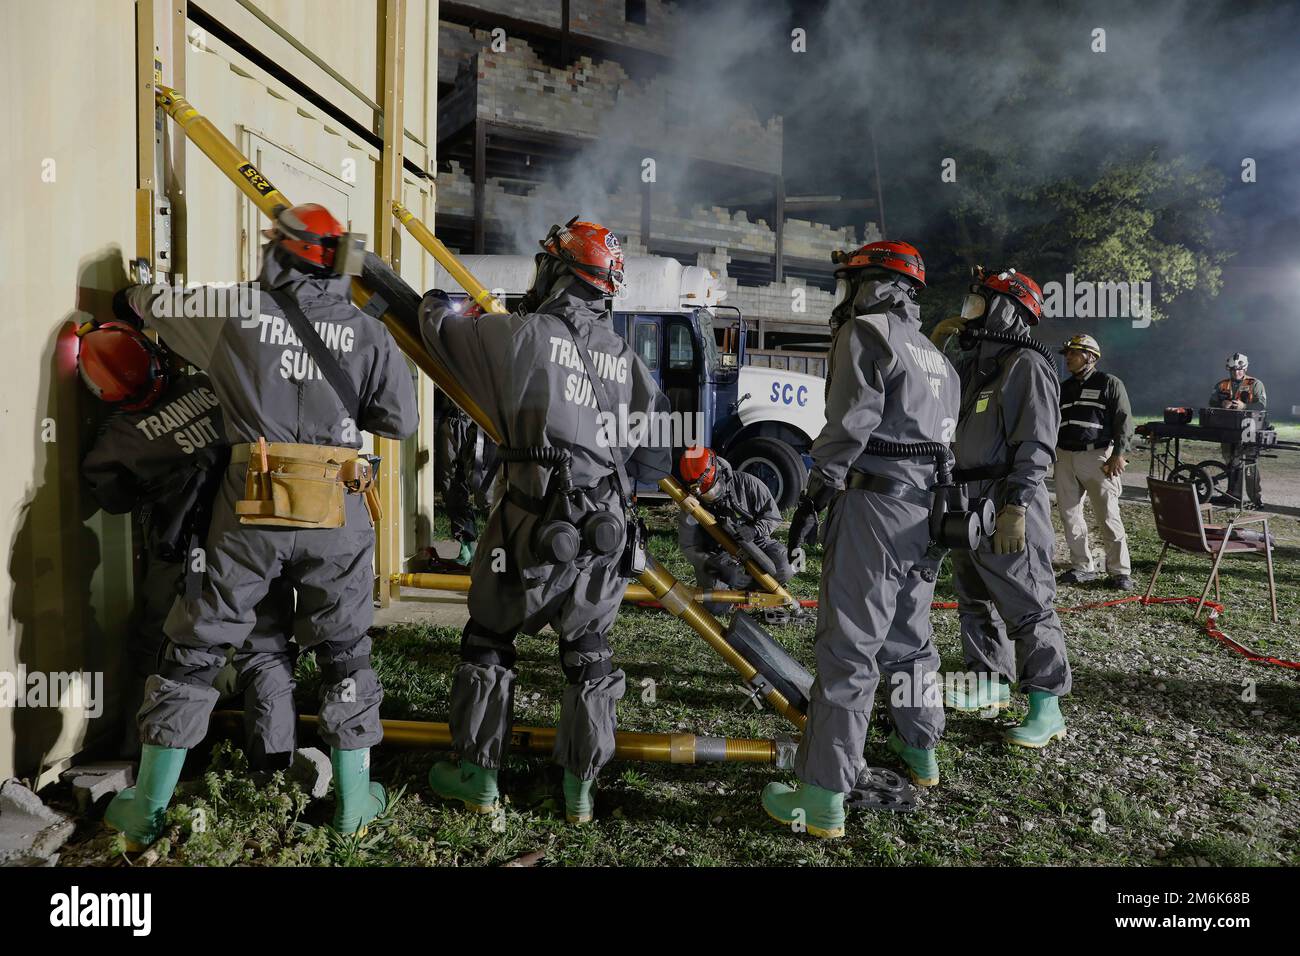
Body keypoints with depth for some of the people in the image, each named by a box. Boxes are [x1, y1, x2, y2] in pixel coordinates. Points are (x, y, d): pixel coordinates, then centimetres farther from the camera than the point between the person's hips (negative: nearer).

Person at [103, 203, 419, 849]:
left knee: (194, 649, 14)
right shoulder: (367, 334, 1)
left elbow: (158, 306, 21)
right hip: (338, 512, 1)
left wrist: (138, 291, 46)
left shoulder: (234, 313, 3)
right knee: (345, 654, 15)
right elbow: (401, 421, 0)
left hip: (250, 510, 0)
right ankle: (354, 799, 24)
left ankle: (148, 807, 25)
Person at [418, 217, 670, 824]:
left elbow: (443, 330, 8)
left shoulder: (524, 334, -6)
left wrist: (436, 305, 31)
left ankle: (477, 776, 27)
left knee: (488, 642, 17)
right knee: (588, 656, 20)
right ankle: (580, 787, 29)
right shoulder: (625, 357, 8)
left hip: (535, 532, -4)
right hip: (606, 538, 4)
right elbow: (660, 450, 9)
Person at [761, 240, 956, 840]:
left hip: (874, 506, -9)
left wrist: (813, 498, -13)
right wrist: (927, 506, 20)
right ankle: (920, 750, 38)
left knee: (848, 650, -8)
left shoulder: (868, 333, -5)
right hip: (928, 511, 9)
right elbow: (940, 438, 18)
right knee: (909, 636, 22)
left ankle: (822, 801, -5)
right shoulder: (934, 356, 21)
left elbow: (849, 427, -16)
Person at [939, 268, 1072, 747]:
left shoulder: (1026, 365, -12)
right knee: (975, 600, 18)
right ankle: (990, 684, 32)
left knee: (1027, 606, -4)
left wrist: (1016, 508, -26)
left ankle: (1047, 708, 5)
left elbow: (1035, 444, -20)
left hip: (1006, 505, -10)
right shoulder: (971, 365, 16)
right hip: (968, 503, 10)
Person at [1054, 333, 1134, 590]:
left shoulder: (1110, 384, 2)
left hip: (1097, 457, -6)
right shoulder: (1063, 388, 20)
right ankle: (1082, 567, 16)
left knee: (1109, 516, -5)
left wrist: (1119, 454, -14)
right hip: (1065, 458, 6)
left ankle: (1119, 571, 2)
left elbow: (1124, 420, -4)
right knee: (1070, 515, 6)